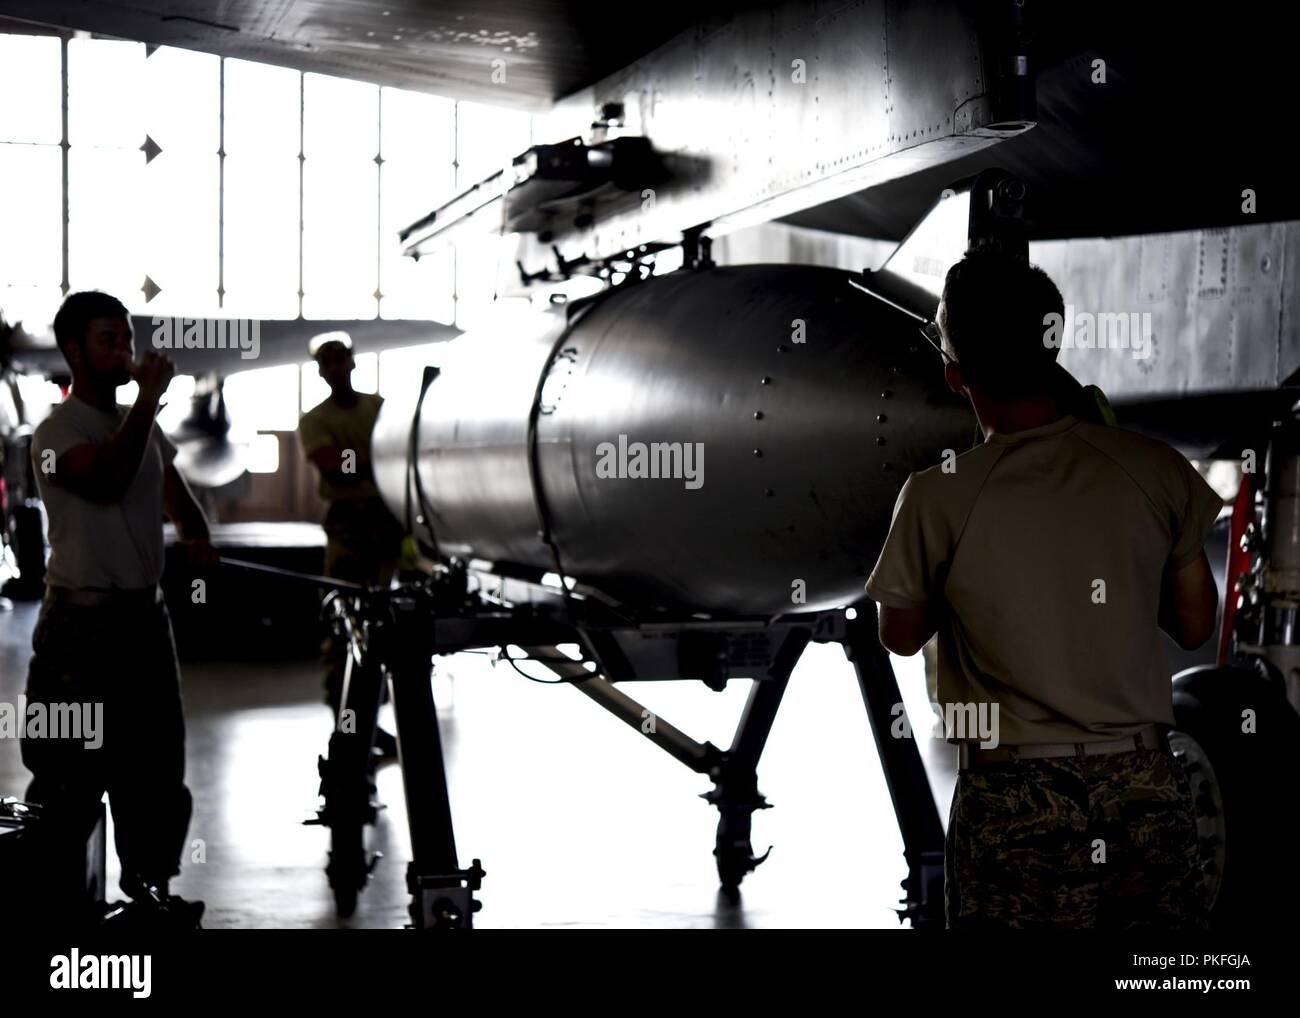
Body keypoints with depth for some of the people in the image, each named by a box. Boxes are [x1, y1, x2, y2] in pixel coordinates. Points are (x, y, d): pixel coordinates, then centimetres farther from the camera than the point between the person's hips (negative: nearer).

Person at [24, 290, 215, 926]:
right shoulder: (57, 431, -12)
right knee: (74, 772, -4)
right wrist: (148, 398, -27)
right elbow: (105, 481, -32)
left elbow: (176, 497, 26)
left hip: (144, 612, 8)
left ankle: (148, 883, 28)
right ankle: (55, 896, 6)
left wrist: (197, 538, 4)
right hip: (82, 622, -8)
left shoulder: (143, 426, 12)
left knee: (157, 758, 14)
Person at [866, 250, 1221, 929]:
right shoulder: (1156, 471, -4)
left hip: (1014, 802, -2)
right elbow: (1195, 625, 7)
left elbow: (901, 637, 6)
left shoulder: (939, 499, -10)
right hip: (1146, 792, 2)